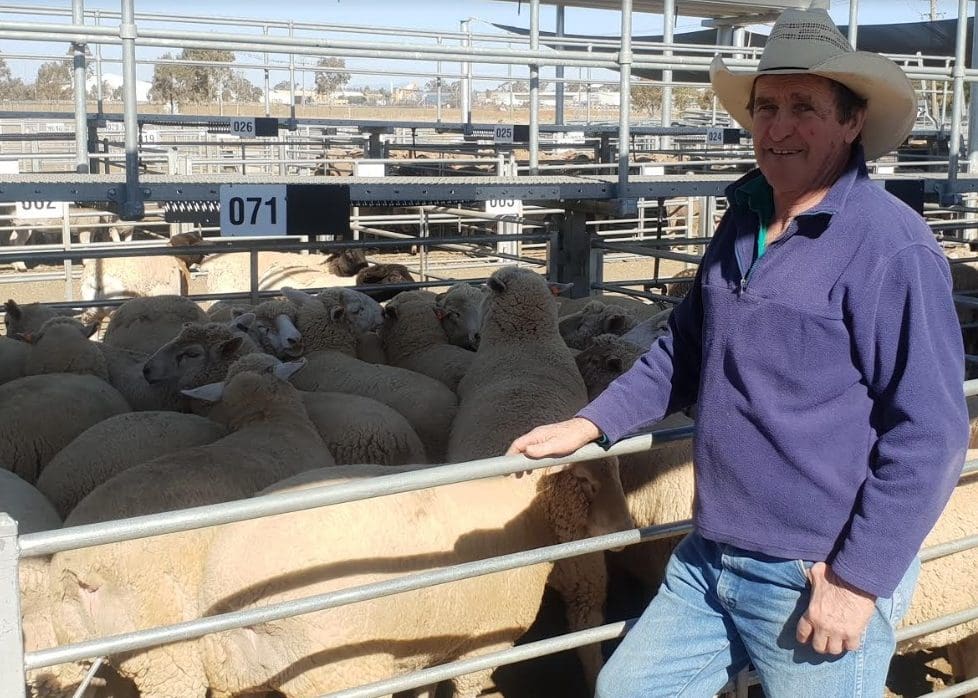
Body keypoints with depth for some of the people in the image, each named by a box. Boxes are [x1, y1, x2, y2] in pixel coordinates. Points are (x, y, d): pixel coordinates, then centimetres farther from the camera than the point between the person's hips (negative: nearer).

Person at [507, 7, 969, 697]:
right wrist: (590, 423, 11)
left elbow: (929, 430, -18)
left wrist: (861, 578, -17)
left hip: (821, 580, -7)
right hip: (709, 562, 7)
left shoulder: (891, 246, -16)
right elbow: (684, 350, 19)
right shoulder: (743, 221, 7)